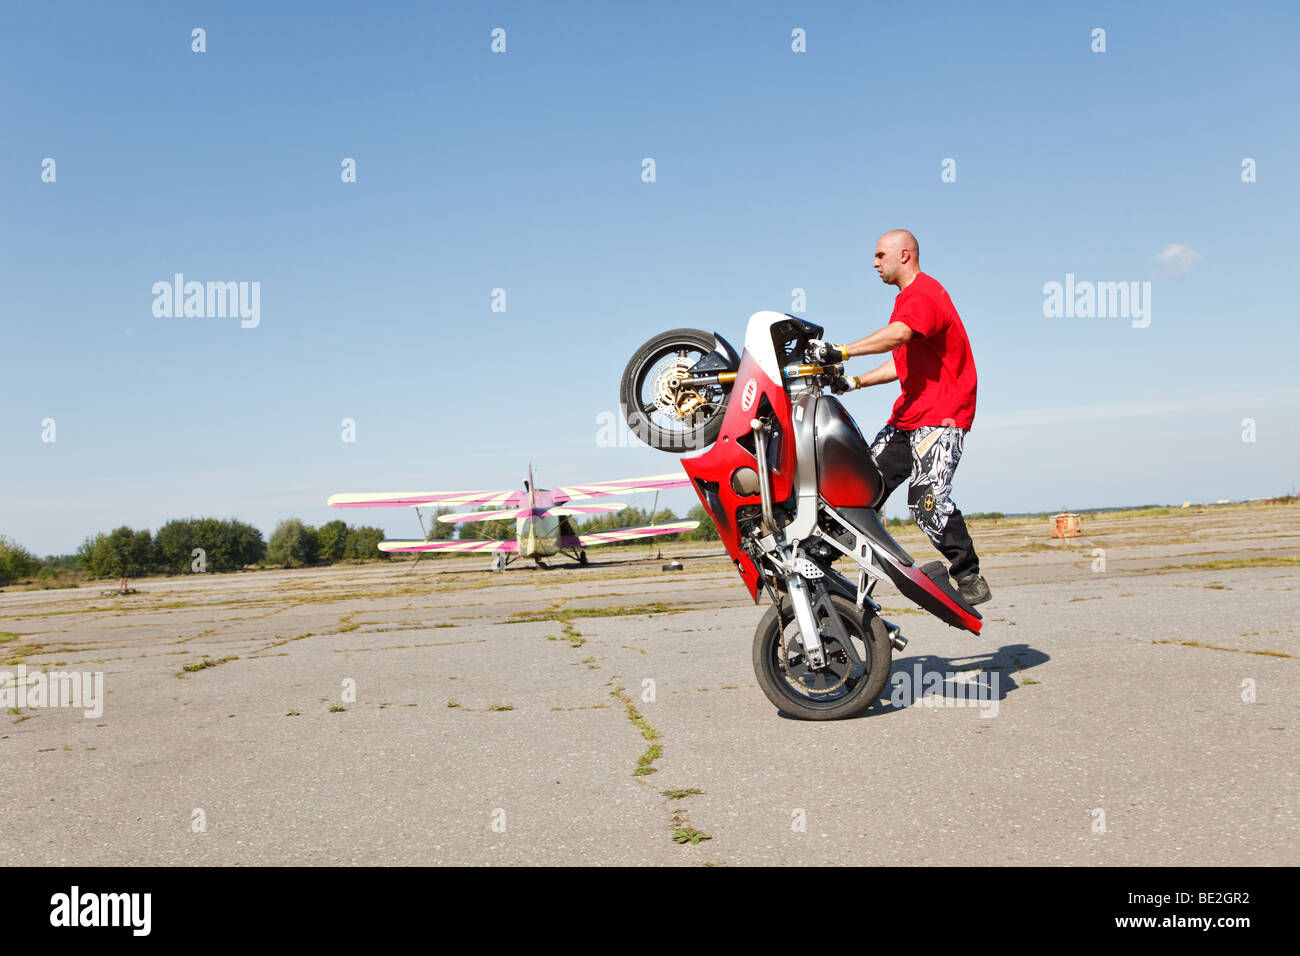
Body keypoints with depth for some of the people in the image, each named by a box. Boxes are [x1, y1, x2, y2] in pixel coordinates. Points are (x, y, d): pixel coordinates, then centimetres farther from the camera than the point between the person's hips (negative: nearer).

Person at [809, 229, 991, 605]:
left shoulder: (924, 294, -11)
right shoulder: (906, 299, 22)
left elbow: (898, 335, -32)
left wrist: (842, 351, -40)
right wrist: (854, 382, 15)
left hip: (942, 415, -10)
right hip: (909, 413, 10)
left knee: (927, 498, -22)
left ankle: (970, 579, -11)